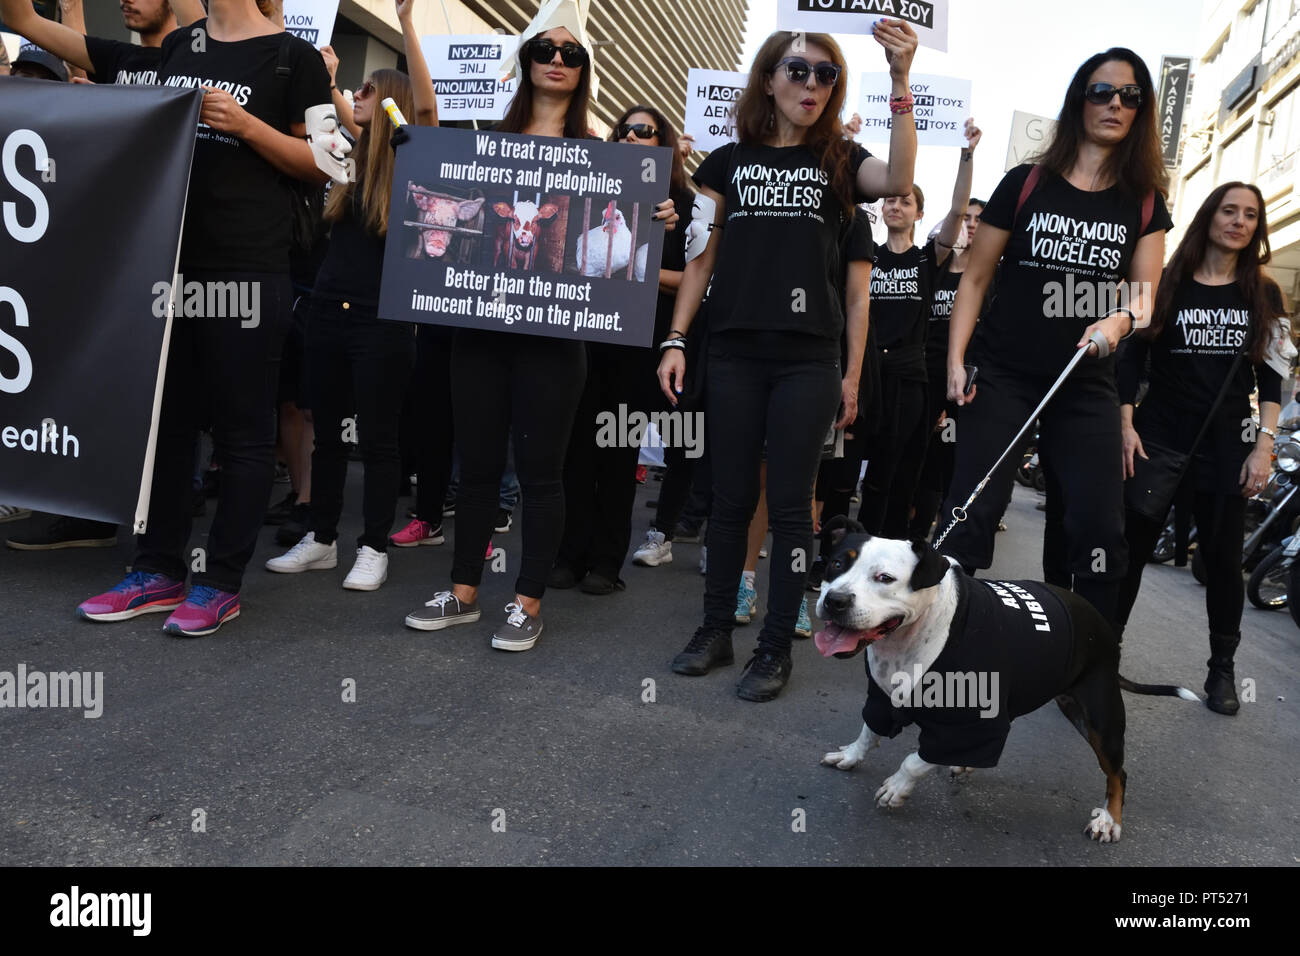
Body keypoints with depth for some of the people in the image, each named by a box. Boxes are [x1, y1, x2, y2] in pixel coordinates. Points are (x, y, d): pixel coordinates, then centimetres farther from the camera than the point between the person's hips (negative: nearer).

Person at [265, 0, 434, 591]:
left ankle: (374, 549, 11)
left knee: (377, 437, 1)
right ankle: (321, 539, 22)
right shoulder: (349, 159, 14)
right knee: (326, 430, 11)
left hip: (382, 321, -6)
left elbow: (426, 106, -18)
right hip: (328, 312, 6)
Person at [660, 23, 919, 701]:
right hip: (734, 353, 1)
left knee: (789, 504, 2)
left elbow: (898, 181, -13)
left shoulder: (837, 160, 9)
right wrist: (675, 340, 2)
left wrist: (899, 81, -18)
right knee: (730, 497, 7)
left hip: (809, 359, -1)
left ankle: (776, 646, 12)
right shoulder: (730, 161, 12)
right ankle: (716, 629, 20)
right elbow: (700, 259, 10)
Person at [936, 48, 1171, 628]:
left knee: (1100, 534, 1)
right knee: (968, 519, -9)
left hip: (1087, 387, 3)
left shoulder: (1145, 202, 10)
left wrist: (1118, 321, -17)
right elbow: (976, 278, 4)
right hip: (1004, 378, -2)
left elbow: (1143, 296, 7)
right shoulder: (1025, 184, 3)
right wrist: (955, 362, -6)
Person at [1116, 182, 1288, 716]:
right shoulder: (1166, 284, 3)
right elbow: (1131, 357, 1)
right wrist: (1126, 426, -8)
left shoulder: (1264, 295, 9)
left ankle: (1222, 669, 19)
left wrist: (1264, 446, -2)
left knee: (1224, 558, 6)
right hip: (1158, 436, -2)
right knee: (1132, 547, 0)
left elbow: (1272, 377, 7)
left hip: (1226, 445, 2)